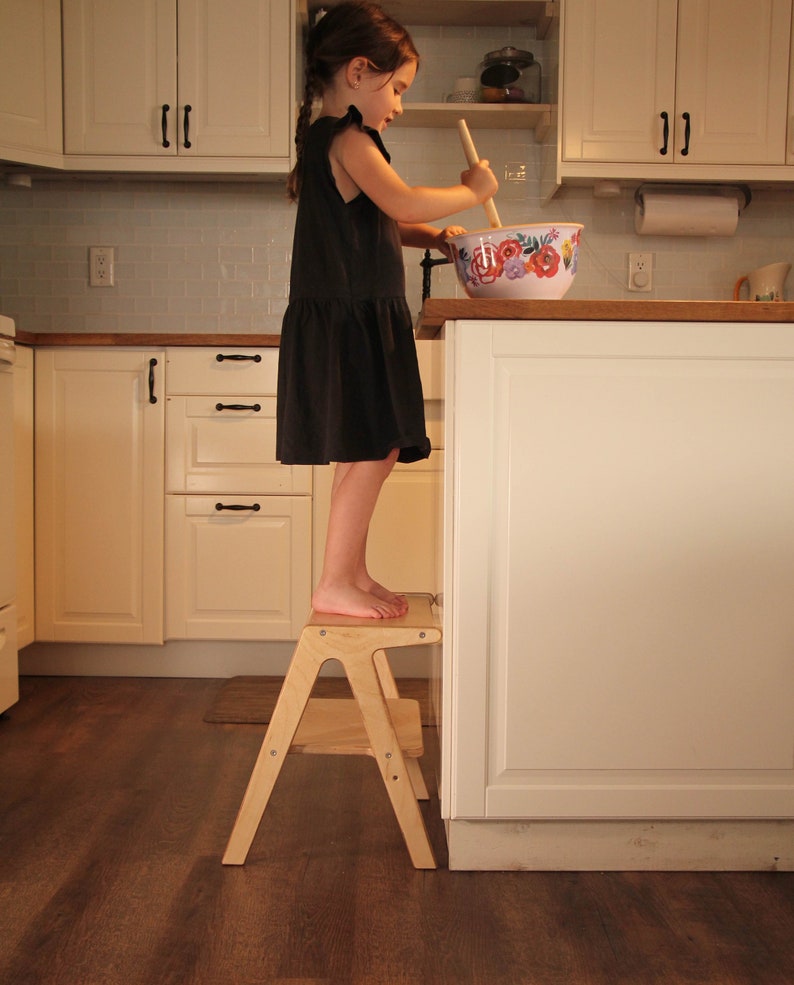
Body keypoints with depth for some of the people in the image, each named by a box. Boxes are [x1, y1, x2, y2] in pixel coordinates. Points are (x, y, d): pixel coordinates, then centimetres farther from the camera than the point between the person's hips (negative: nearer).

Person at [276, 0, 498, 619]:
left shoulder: (329, 140, 21)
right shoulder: (346, 138, -11)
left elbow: (377, 224, 29)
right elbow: (402, 202, -25)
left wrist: (431, 237, 17)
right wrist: (469, 191, -10)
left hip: (359, 322, 10)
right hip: (347, 324, -10)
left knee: (374, 454, 11)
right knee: (369, 455, -8)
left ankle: (354, 574, 20)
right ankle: (334, 584, 1)